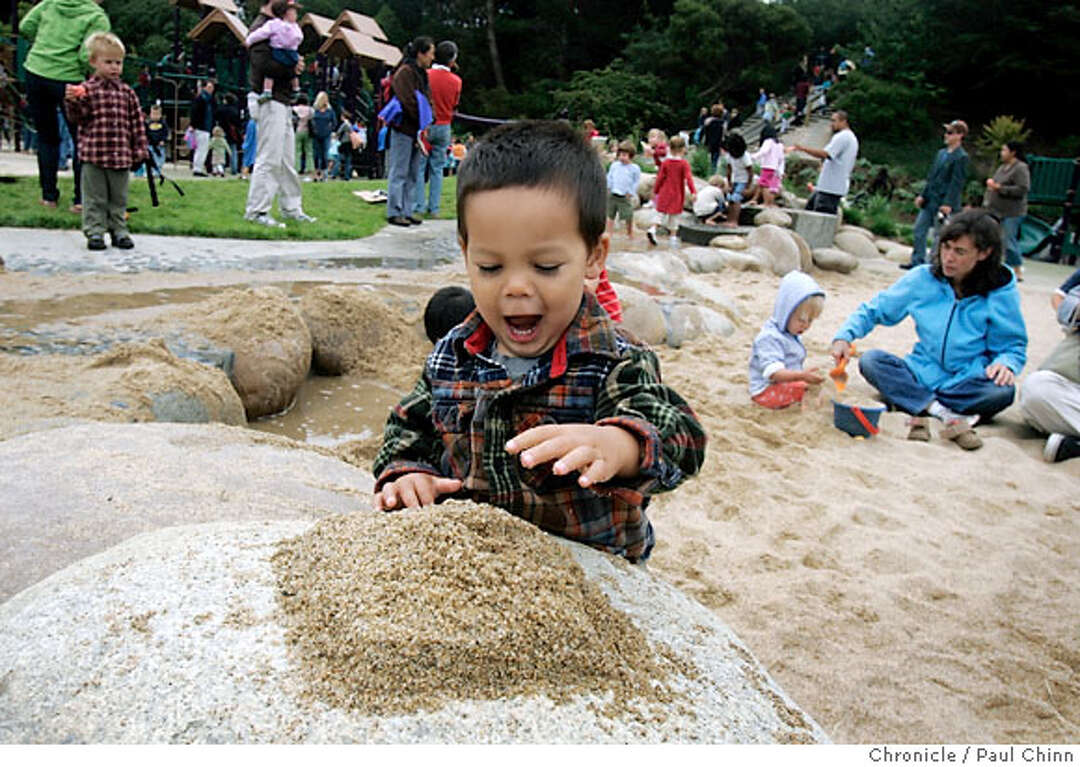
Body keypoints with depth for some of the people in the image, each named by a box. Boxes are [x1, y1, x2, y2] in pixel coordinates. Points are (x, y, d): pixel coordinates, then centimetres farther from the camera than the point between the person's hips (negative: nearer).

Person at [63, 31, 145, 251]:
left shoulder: (127, 93, 9)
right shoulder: (87, 90, -1)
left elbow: (136, 123, 11)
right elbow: (78, 118, -5)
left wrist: (139, 149, 6)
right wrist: (73, 101, -23)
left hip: (121, 156, 3)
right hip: (93, 154, -3)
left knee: (119, 198, 12)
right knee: (95, 198, 3)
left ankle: (119, 231, 21)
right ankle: (95, 232, 9)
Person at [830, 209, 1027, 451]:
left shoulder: (1001, 292, -4)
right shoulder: (923, 278, -1)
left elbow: (1014, 346, 4)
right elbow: (873, 309, 5)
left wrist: (1006, 363, -20)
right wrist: (844, 336, -13)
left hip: (967, 384, -2)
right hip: (921, 376, 2)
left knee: (1003, 391, -34)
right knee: (871, 360, -25)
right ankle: (948, 415, -34)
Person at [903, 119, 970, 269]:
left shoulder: (961, 157, -12)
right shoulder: (941, 153, 13)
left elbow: (957, 183, -16)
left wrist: (948, 203, -21)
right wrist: (923, 195, 12)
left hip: (944, 204, -8)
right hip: (930, 201, 8)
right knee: (918, 230, 8)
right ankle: (917, 262, 16)